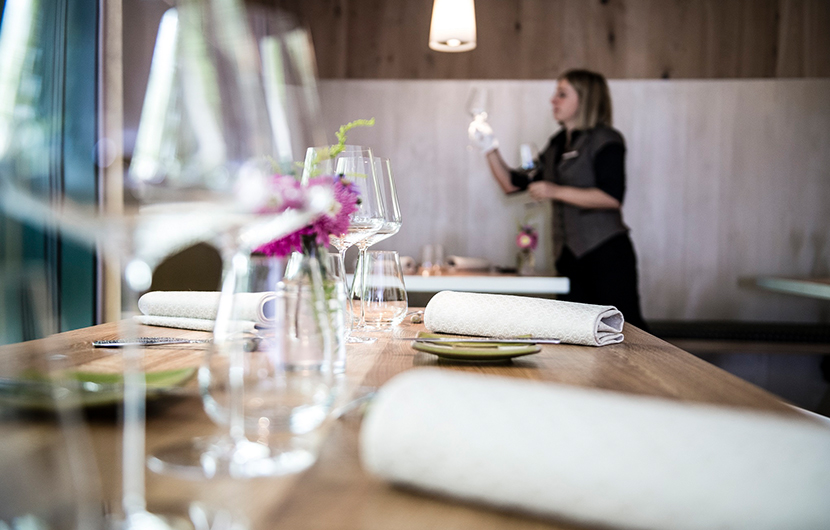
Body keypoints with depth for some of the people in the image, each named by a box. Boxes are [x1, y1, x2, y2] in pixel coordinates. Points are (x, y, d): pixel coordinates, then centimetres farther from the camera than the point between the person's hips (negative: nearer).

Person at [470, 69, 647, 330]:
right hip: (570, 257, 7)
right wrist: (490, 149, 10)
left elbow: (612, 197, -16)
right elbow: (513, 184, 21)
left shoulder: (606, 140, -3)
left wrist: (556, 192, -15)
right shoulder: (557, 145, 19)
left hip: (606, 252, -7)